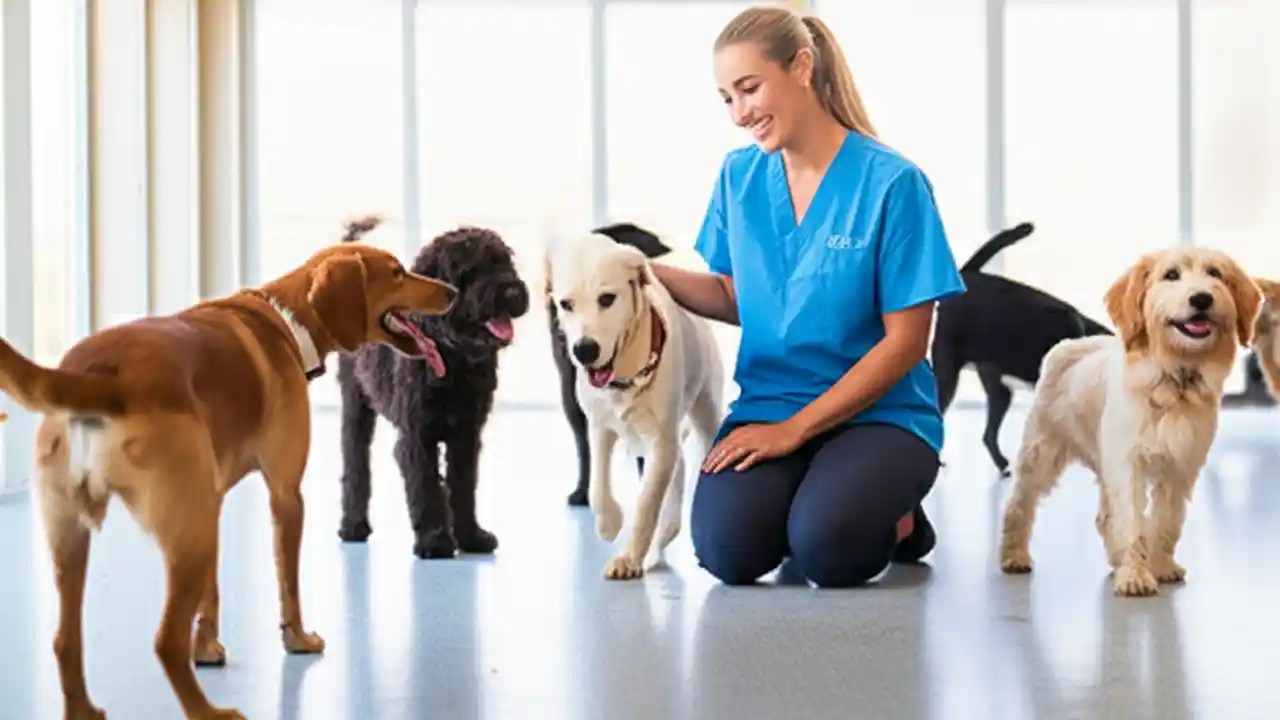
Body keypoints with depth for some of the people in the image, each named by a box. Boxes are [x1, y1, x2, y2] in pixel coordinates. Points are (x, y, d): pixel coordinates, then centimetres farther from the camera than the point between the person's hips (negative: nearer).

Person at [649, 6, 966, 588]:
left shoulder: (891, 183, -12)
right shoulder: (739, 176, 4)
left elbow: (905, 342, -11)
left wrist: (794, 429, -15)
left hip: (879, 412, -3)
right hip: (768, 405, 3)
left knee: (827, 550, -31)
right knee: (728, 550, -26)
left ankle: (892, 515, 4)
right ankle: (792, 504, 9)